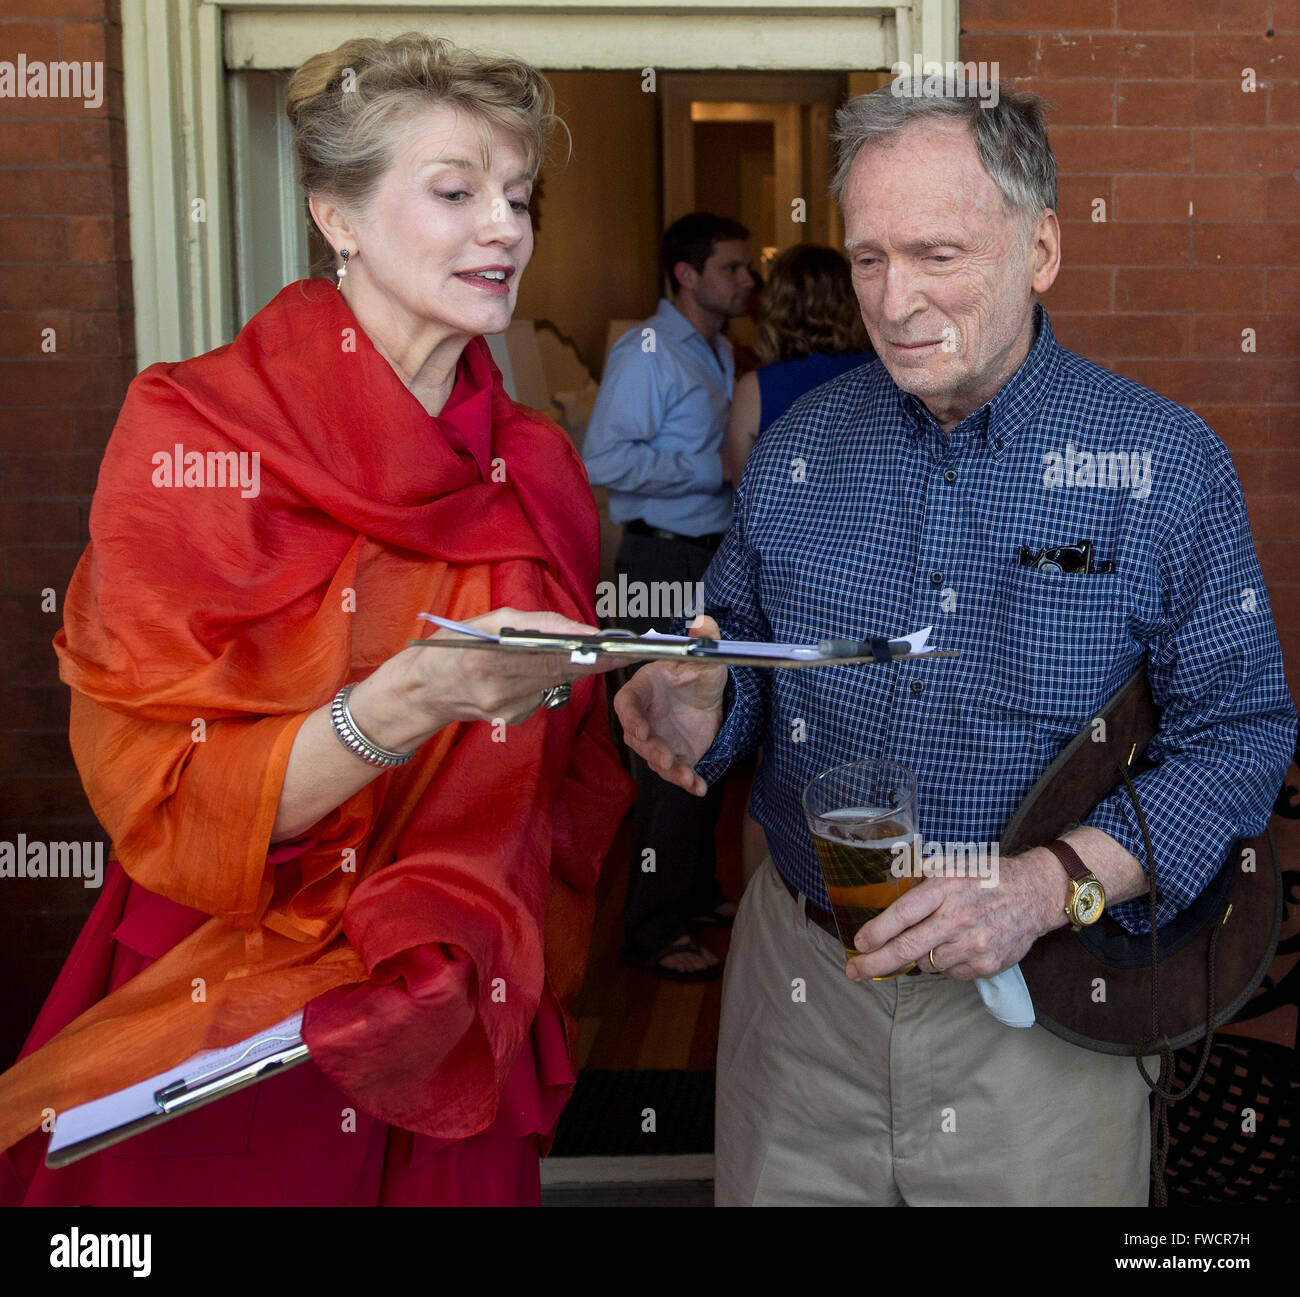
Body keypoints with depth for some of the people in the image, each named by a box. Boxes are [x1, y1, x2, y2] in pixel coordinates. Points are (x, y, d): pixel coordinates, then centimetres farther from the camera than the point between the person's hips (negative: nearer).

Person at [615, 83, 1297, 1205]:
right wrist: (699, 710, -15)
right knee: (774, 1191, 17)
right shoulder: (799, 449, 1)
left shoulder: (1168, 463, -9)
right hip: (800, 981, 3)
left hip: (1038, 1008, -2)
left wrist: (1055, 884, -24)